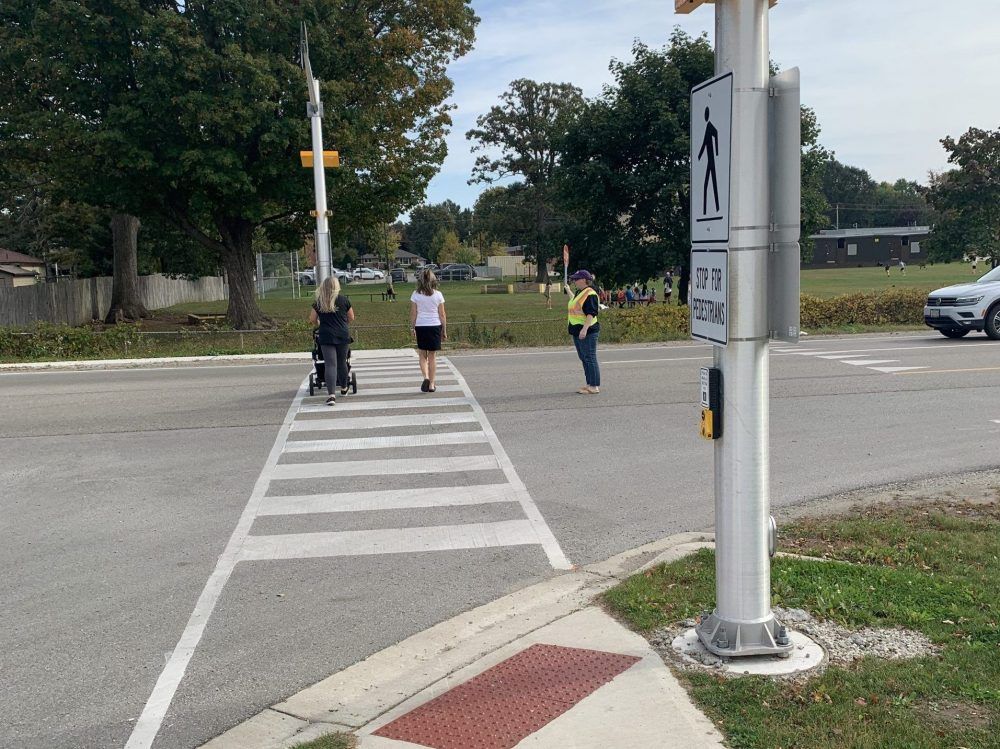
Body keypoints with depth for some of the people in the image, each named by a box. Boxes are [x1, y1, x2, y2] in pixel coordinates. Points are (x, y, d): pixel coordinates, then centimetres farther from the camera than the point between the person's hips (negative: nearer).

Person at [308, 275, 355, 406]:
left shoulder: (318, 302, 1)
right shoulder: (344, 300, 1)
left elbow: (312, 320, 5)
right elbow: (351, 318, 9)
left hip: (326, 337, -1)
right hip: (343, 336, 1)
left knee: (330, 365, -4)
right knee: (342, 362, 17)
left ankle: (331, 395, -17)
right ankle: (343, 388, 35)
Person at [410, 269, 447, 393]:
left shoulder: (415, 294, -4)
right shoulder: (438, 295, -3)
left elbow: (413, 314, -2)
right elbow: (442, 315, 0)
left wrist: (413, 328, 8)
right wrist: (444, 330, 8)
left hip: (420, 327, 0)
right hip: (435, 326, 0)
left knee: (423, 355, 13)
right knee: (432, 356, 8)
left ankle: (426, 377, -9)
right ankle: (431, 384, 10)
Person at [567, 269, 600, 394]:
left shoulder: (590, 294, -16)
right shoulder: (578, 292, 14)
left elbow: (591, 313, -24)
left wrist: (584, 329, -29)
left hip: (587, 332, -10)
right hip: (577, 331, 10)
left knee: (590, 359, -7)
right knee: (584, 358, 14)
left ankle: (595, 386, -3)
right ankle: (590, 384, 21)